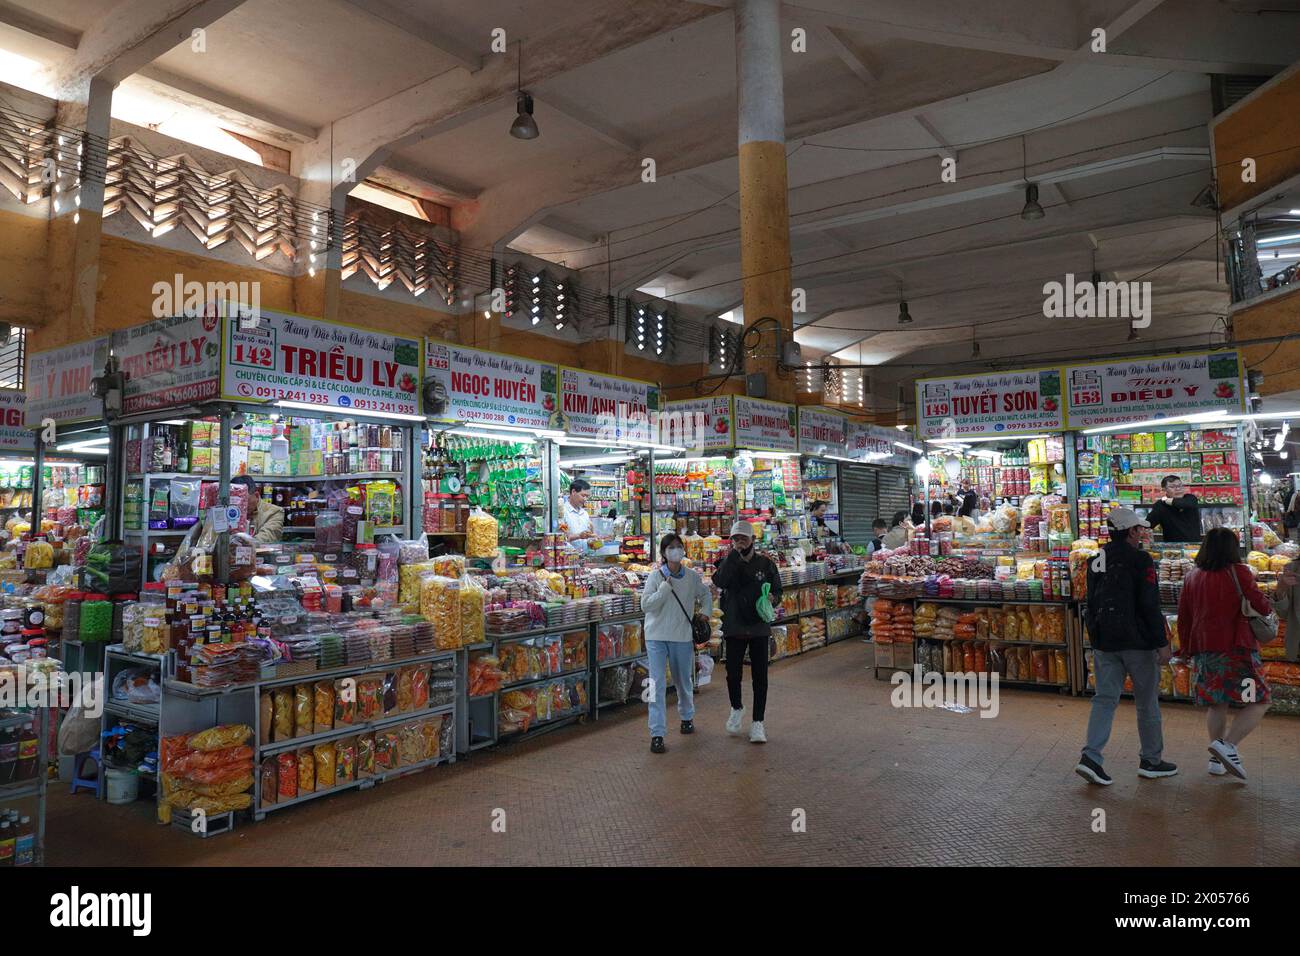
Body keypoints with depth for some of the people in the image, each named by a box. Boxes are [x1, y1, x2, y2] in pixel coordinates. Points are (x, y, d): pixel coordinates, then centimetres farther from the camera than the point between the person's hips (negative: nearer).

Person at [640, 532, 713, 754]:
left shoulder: (693, 576, 0)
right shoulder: (655, 576, -8)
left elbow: (706, 596, 18)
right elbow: (646, 605, -16)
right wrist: (666, 587, -21)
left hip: (683, 637, 3)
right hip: (657, 636, -3)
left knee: (684, 681, 19)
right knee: (658, 684, -8)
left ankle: (686, 717, 45)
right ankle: (657, 734, -3)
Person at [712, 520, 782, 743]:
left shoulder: (765, 563, 2)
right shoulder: (728, 562, 2)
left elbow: (777, 591, 7)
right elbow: (720, 581, -19)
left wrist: (773, 599, -16)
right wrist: (734, 554, -20)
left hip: (759, 627, 0)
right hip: (734, 628, 0)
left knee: (760, 676, 2)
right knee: (733, 674, 4)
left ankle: (758, 723, 11)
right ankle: (736, 709, 32)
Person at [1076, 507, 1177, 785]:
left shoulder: (1096, 561, 10)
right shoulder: (1140, 560, -11)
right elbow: (1150, 605, -15)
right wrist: (1162, 642, -10)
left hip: (1103, 642, 6)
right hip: (1137, 642, -5)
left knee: (1105, 698, 5)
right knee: (1147, 702, 10)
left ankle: (1090, 757, -7)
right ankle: (1151, 761, 22)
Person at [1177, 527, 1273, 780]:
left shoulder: (1192, 578, 9)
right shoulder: (1238, 573, -7)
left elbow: (1183, 618, 11)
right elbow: (1261, 607, -6)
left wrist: (1188, 649, 21)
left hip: (1203, 649, 6)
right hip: (1236, 648, -6)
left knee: (1217, 704, 16)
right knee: (1259, 701, 3)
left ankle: (1217, 760, 17)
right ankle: (1228, 744, -14)